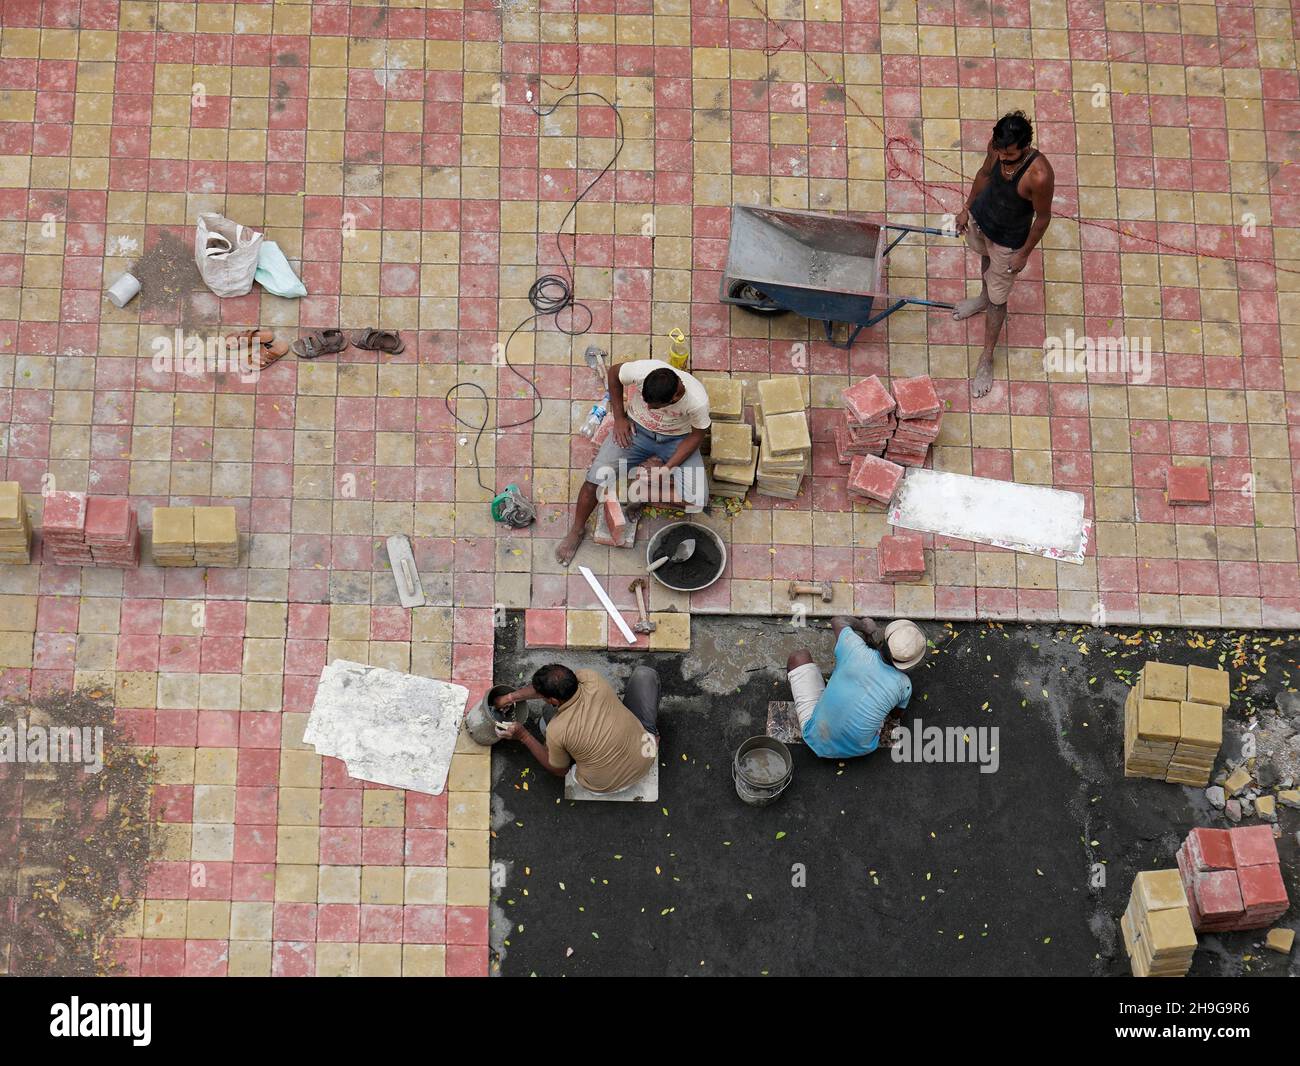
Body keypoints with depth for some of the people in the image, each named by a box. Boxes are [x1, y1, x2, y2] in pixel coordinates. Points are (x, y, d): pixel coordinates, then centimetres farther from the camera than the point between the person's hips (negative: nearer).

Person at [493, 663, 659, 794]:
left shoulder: (556, 731, -27)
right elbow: (557, 683, -1)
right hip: (645, 760, 1)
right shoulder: (592, 680, -24)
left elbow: (559, 771, -5)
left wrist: (524, 736, -4)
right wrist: (512, 696, 7)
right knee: (644, 673, 12)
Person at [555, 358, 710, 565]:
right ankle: (577, 530, 10)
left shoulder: (698, 401, -33)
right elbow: (614, 372, -8)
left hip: (676, 440, -1)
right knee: (596, 479, -16)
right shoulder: (642, 370, -32)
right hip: (636, 429, 1)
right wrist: (619, 418, -9)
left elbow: (697, 435, -13)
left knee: (697, 500, -20)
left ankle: (644, 492, 4)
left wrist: (667, 468, -19)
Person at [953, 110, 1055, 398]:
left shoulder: (1039, 176, -41)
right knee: (986, 259, 37)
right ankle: (983, 297, 70)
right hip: (980, 217, 5)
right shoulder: (997, 147, -26)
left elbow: (1043, 217, -23)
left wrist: (1024, 253, -12)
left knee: (997, 299, 13)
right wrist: (967, 208, 8)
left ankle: (987, 358, 34)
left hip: (1008, 240, -5)